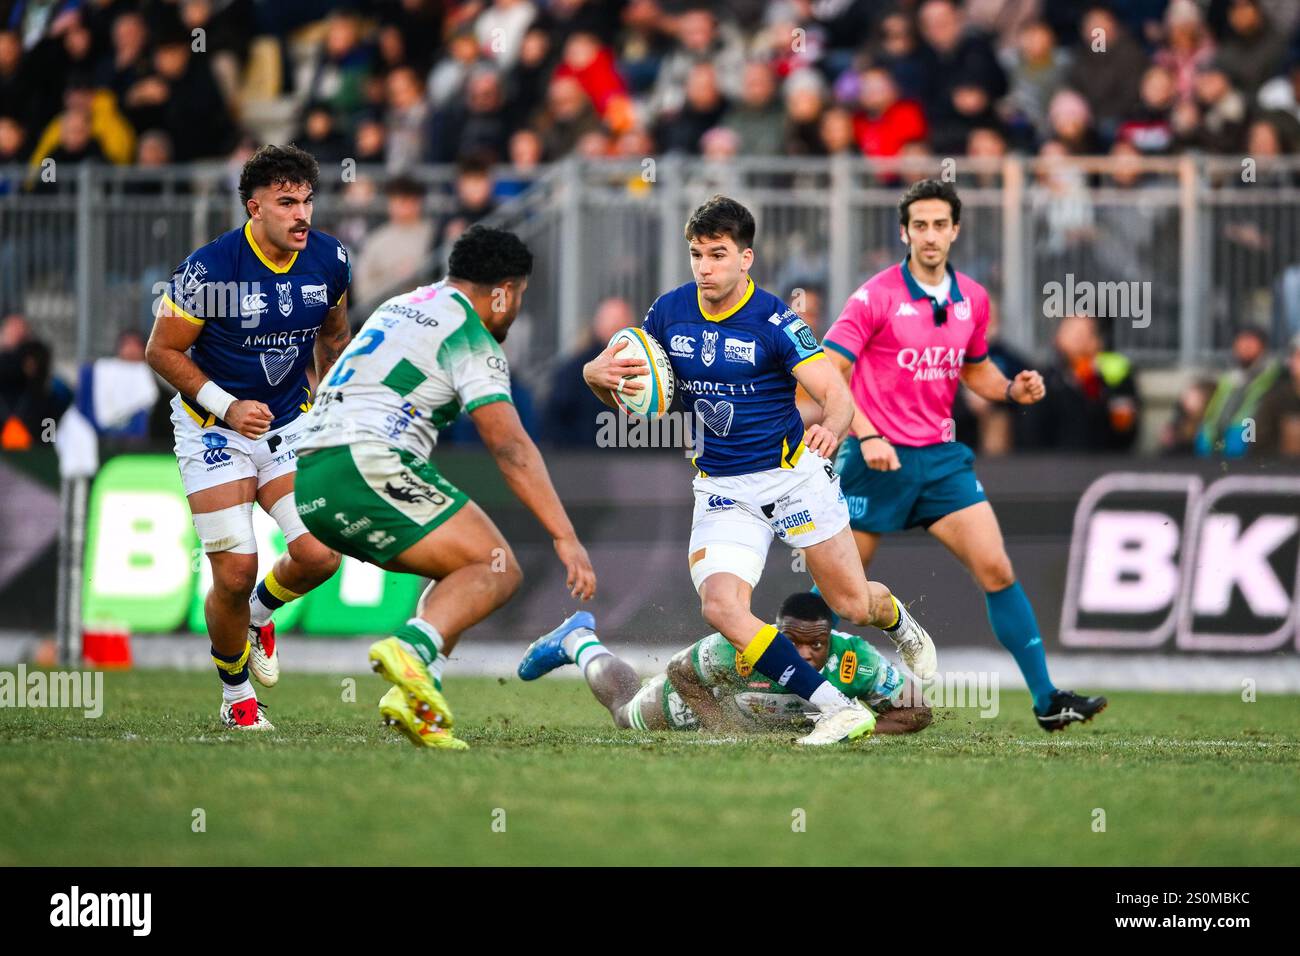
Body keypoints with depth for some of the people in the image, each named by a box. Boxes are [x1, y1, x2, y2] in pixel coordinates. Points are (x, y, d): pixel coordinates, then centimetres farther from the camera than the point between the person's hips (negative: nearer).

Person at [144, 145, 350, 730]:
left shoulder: (329, 260, -6)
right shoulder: (211, 266, -20)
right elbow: (162, 351, -11)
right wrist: (227, 407, -19)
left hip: (291, 422, 4)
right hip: (213, 429, -4)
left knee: (319, 555, -12)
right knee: (235, 573, -12)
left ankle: (259, 614, 23)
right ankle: (236, 693, 14)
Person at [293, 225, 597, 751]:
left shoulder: (399, 307, 25)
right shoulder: (471, 338, -1)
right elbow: (510, 446, -11)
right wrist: (566, 537, -14)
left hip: (309, 481, 9)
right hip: (369, 464, -9)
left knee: (464, 572, 18)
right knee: (498, 569, -7)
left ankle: (413, 698, -3)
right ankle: (412, 649, -34)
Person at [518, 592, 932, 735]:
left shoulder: (855, 660, -45)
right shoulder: (739, 647, -48)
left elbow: (918, 713, -35)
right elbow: (678, 671, -29)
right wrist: (719, 722, -40)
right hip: (707, 694, -2)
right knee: (626, 709, 31)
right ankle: (579, 642, 57)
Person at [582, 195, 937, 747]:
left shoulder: (773, 320, -15)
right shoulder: (669, 313, -2)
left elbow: (837, 396, -18)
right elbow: (626, 396, 9)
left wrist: (830, 427, -42)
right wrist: (598, 375, -15)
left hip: (794, 474, -3)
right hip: (722, 489, 3)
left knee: (853, 605, 3)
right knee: (721, 608, -21)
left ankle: (900, 624, 43)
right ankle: (838, 710, -19)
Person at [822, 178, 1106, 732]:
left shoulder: (972, 299, 6)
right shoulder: (877, 296, -11)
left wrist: (1012, 390, 2)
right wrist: (867, 436, -23)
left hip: (941, 457, 4)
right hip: (878, 459, -4)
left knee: (996, 570, -6)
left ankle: (1046, 701, -4)